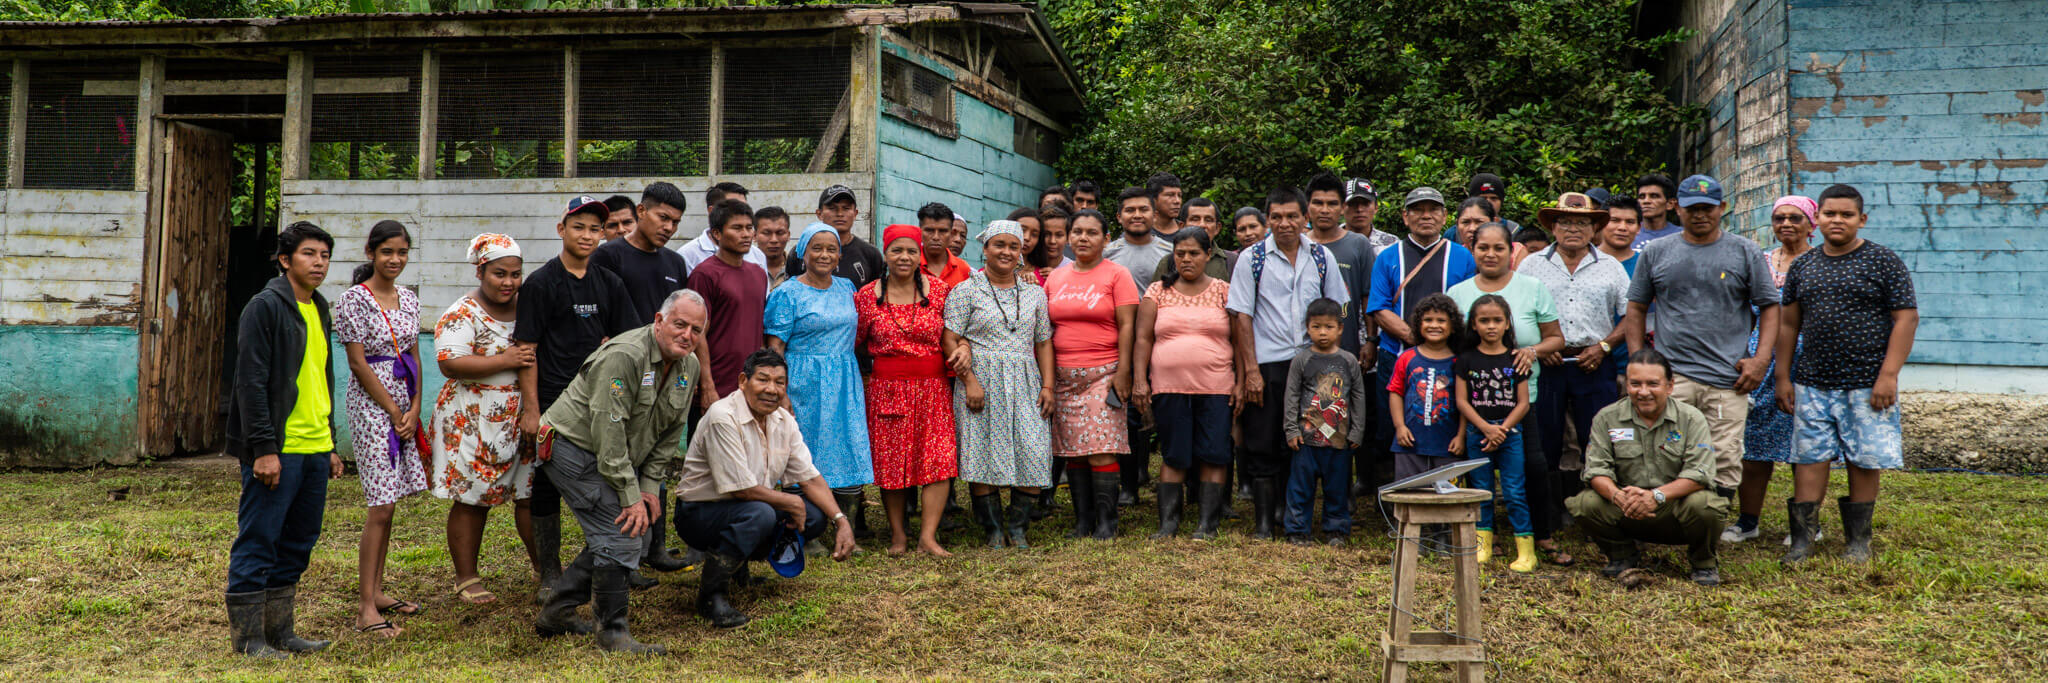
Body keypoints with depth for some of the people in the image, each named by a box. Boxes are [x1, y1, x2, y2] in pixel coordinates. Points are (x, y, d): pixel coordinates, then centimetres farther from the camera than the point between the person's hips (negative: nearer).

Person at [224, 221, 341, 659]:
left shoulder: (319, 310, 16)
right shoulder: (266, 307, -9)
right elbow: (252, 382, -14)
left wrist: (330, 444, 19)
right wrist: (264, 449, -18)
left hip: (314, 450, 8)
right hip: (276, 450, -8)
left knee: (297, 545, 13)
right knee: (258, 544, 0)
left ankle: (279, 630, 22)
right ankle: (247, 636, 9)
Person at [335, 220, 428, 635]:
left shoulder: (408, 300, 12)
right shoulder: (355, 299, -8)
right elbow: (358, 362, -11)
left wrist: (414, 410, 0)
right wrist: (394, 411, -10)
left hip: (404, 405, 7)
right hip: (371, 403, -7)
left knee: (388, 504, 11)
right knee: (381, 506, -10)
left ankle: (377, 592, 20)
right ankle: (366, 610, -6)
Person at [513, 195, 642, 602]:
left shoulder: (609, 284, 11)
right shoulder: (541, 283, -3)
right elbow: (526, 349, -7)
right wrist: (531, 410, -12)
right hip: (553, 403, -4)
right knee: (548, 485, 3)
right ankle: (550, 574, 14)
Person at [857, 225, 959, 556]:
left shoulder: (940, 290, 3)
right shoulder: (867, 295, 2)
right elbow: (854, 341, 12)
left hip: (933, 388, 0)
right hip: (887, 388, 0)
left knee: (940, 460, -9)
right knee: (891, 462, 3)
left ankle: (928, 535, -4)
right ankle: (897, 534, 16)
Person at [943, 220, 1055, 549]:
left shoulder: (1034, 293, 15)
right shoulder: (965, 291, 4)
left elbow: (1044, 343, 15)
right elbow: (951, 340, -3)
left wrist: (1048, 386, 4)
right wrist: (969, 380, -13)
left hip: (1025, 384, 3)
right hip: (980, 382, -3)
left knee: (1034, 453, -7)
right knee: (983, 454, -6)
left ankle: (1016, 525, 8)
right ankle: (993, 529, 6)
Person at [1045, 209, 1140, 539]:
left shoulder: (1116, 275, 2)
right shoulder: (1054, 278, 14)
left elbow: (1126, 326, -3)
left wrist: (1123, 372, -11)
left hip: (1102, 374, -4)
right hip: (1063, 376, 4)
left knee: (1101, 449, -10)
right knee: (1072, 451, 3)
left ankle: (1106, 522, -2)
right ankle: (1082, 521, 11)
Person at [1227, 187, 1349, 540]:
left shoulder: (1322, 257, 8)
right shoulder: (1252, 258, 1)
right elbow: (1242, 316, -2)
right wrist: (1250, 371, -8)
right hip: (1267, 365, -2)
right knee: (1263, 445, 0)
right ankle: (1264, 520, 9)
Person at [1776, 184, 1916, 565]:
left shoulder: (1883, 262, -1)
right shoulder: (1803, 267, 11)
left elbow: (1907, 318, -5)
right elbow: (1788, 324, 15)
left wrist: (1888, 374, -13)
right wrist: (1783, 377, 9)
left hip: (1866, 383, -3)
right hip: (1812, 383, 3)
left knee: (1864, 461, 3)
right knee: (1809, 458, 1)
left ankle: (1858, 540, 16)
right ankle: (1802, 538, 6)